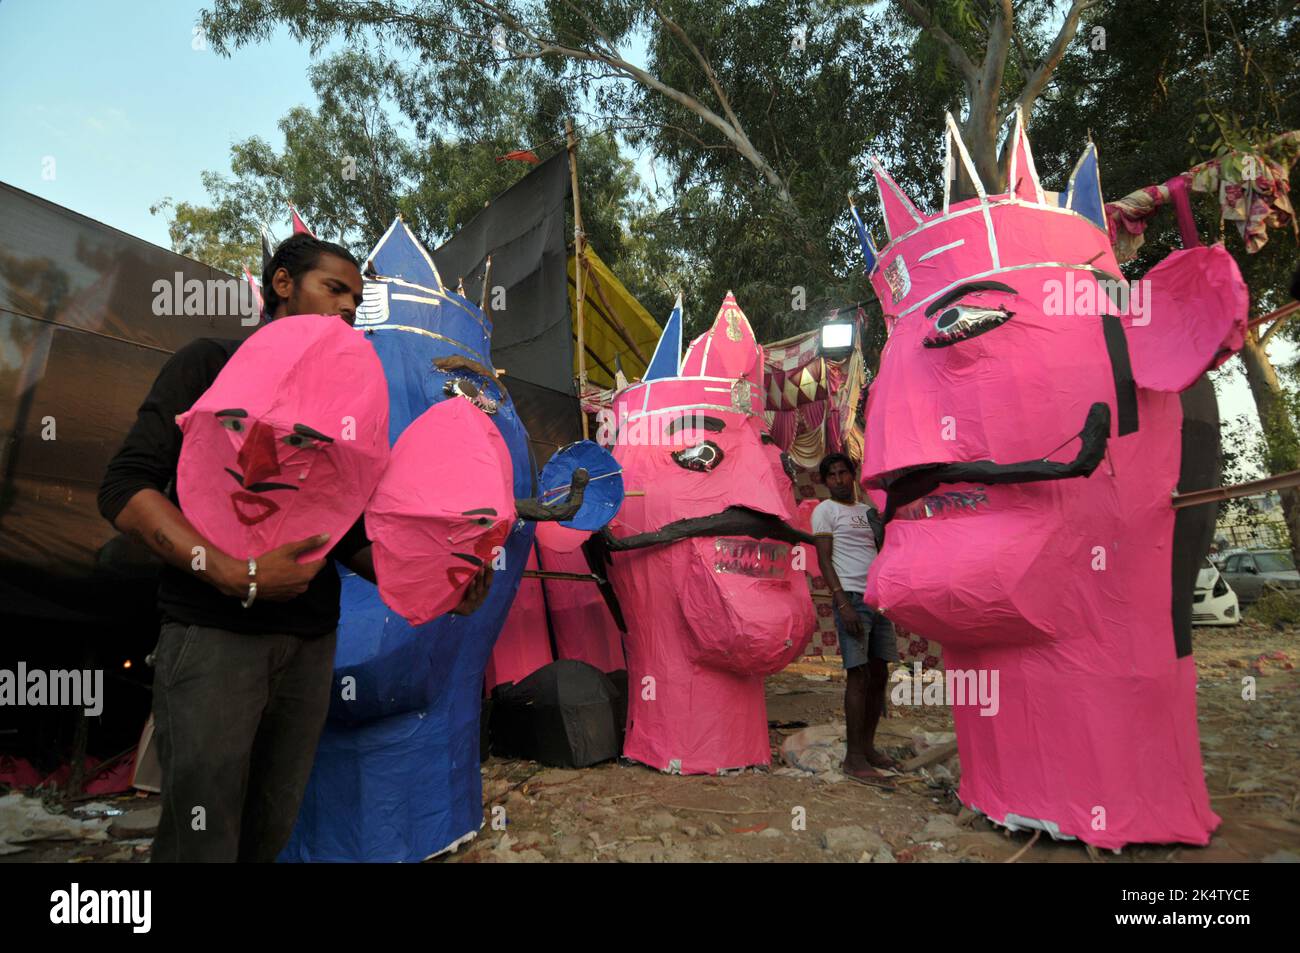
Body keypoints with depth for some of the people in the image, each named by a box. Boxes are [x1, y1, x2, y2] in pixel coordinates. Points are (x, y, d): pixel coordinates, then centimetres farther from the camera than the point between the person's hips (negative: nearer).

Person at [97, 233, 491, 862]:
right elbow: (125, 487, -10)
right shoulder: (213, 363, 1)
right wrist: (235, 573, -24)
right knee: (202, 840, 1)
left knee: (271, 833, 15)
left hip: (310, 643, 5)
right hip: (216, 636, -5)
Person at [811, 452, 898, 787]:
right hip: (852, 598, -7)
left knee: (879, 675, 7)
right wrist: (842, 603, -16)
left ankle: (868, 747, 16)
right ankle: (853, 759, -5)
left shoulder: (867, 510, 21)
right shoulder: (825, 510, 1)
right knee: (858, 675, -9)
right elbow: (824, 560, -9)